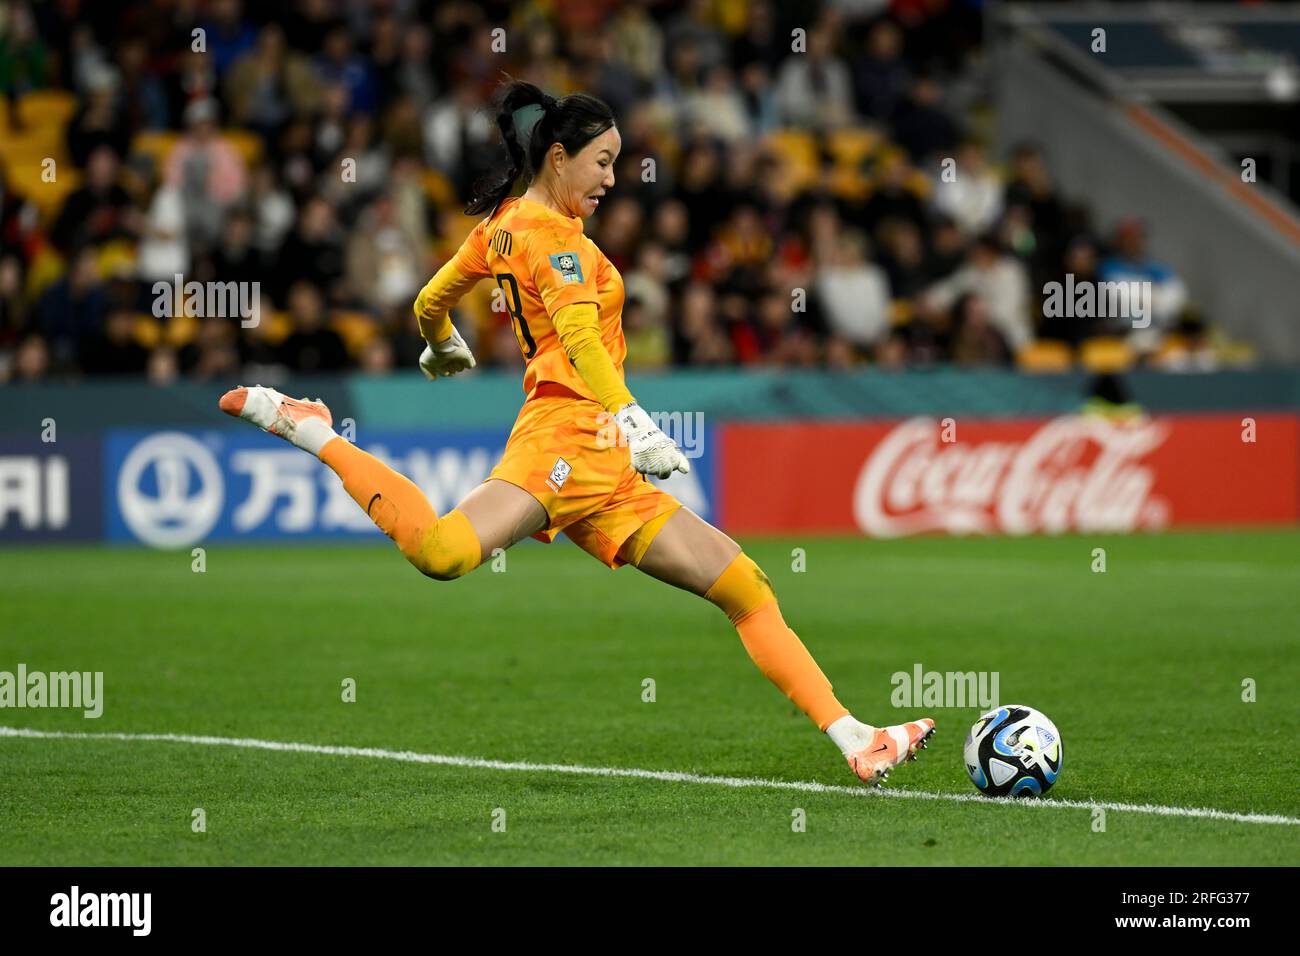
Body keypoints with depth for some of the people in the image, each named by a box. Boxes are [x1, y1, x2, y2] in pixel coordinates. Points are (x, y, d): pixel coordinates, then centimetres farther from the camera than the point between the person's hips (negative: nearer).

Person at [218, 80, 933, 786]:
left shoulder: (501, 224, 23)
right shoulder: (553, 234, -5)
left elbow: (430, 305, 34)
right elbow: (579, 336, -21)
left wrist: (443, 349, 56)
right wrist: (631, 421, -32)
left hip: (607, 476, 11)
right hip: (568, 434, -11)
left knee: (745, 586, 6)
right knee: (443, 555, -35)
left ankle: (856, 741, 3)